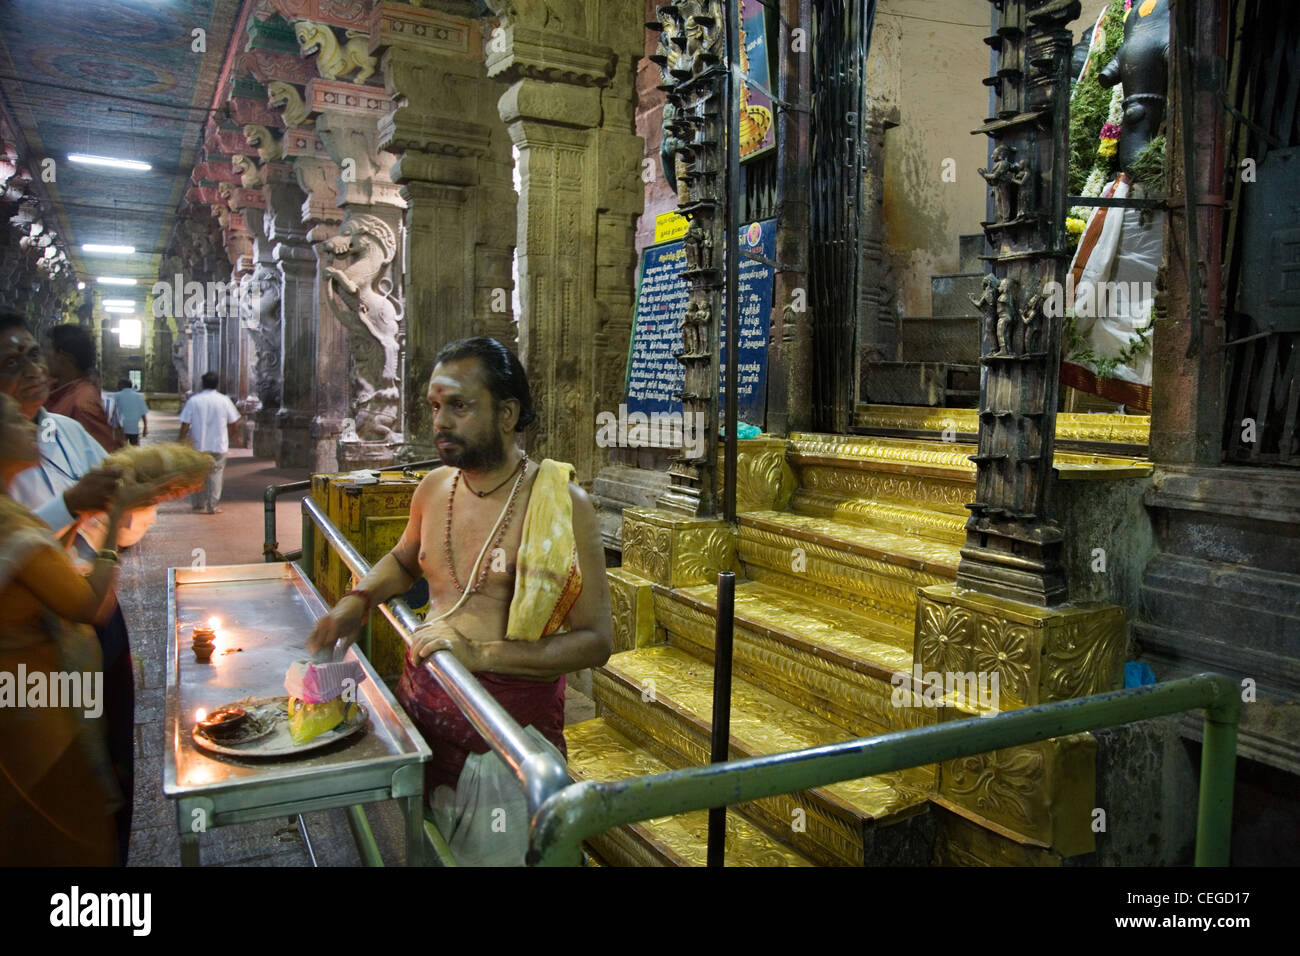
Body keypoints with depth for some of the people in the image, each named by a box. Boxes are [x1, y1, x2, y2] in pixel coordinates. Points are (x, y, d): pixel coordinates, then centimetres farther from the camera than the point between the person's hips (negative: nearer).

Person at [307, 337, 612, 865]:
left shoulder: (562, 503, -15)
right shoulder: (433, 488, 3)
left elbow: (595, 641, -17)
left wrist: (482, 653, -24)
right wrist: (357, 602, 5)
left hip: (509, 725, -5)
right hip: (422, 703, 5)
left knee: (495, 855, 8)